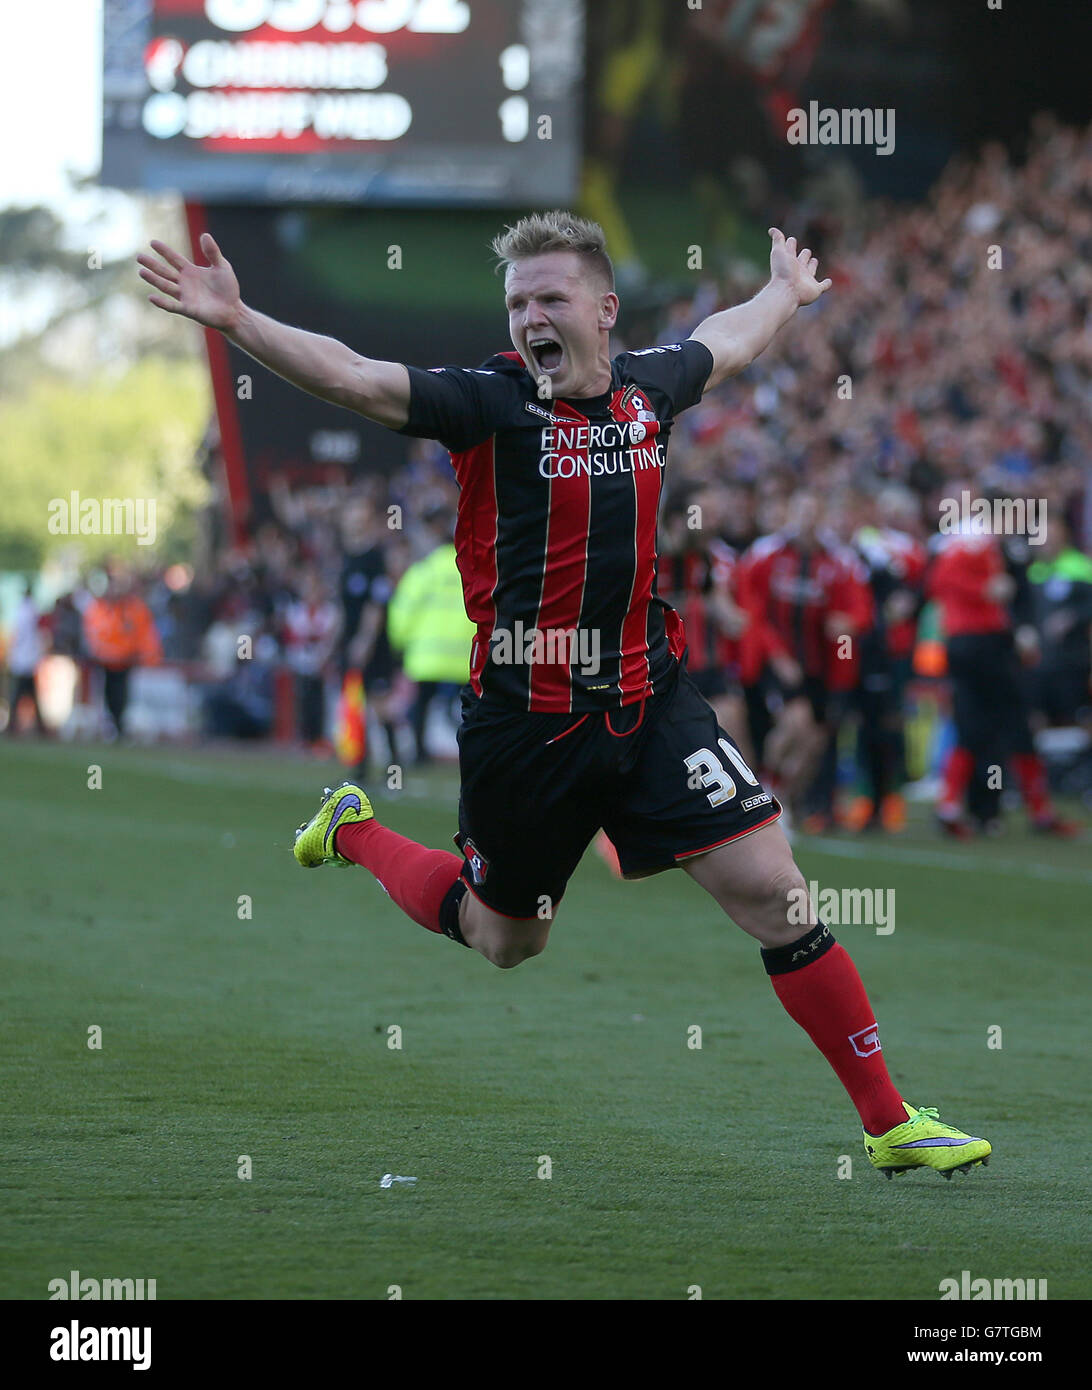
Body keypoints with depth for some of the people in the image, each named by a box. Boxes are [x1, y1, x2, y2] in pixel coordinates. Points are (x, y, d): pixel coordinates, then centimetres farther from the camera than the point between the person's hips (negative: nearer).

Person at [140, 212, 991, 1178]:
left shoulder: (646, 386, 3)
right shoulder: (493, 402, -12)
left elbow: (724, 341, 27)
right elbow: (353, 378, -25)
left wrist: (787, 291, 44)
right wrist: (237, 321, -38)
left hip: (649, 699, 3)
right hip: (524, 718, -3)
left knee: (769, 888, -7)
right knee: (505, 939, 17)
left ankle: (889, 1123, 1)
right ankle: (353, 830, 46)